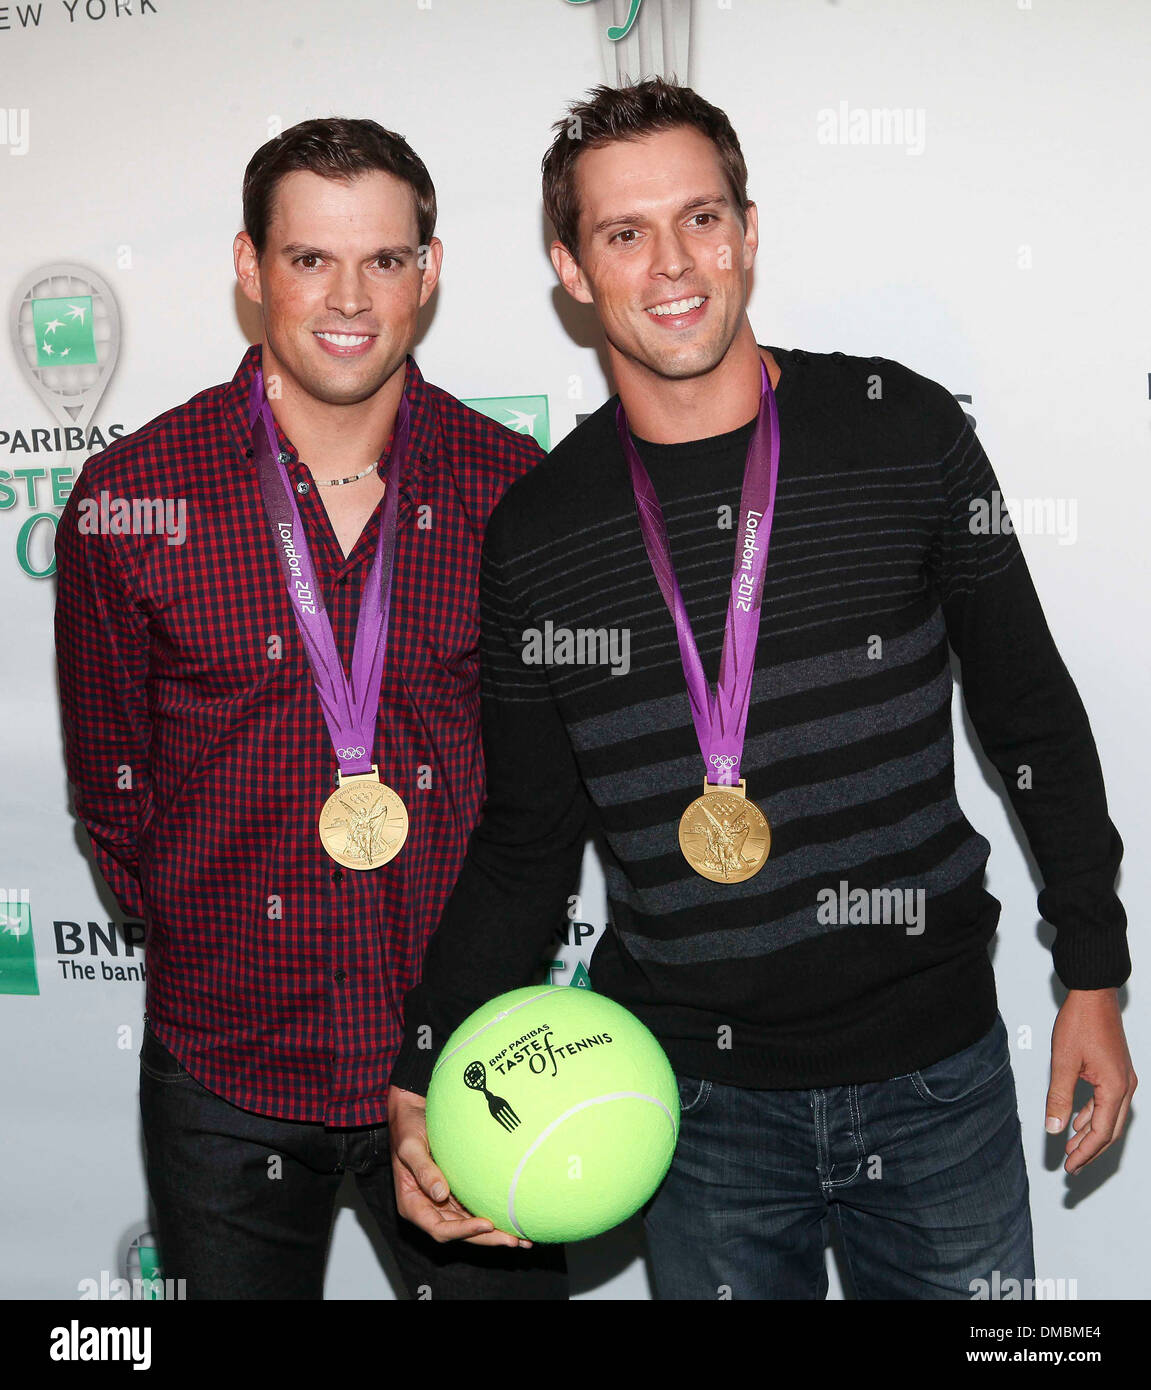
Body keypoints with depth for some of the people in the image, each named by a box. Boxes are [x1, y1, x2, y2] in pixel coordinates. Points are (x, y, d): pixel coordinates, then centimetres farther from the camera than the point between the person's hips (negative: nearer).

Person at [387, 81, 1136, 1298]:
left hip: (936, 1069, 0)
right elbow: (524, 843, 3)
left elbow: (1032, 715, 3)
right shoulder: (534, 532, -4)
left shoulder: (905, 430, -5)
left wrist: (1093, 977, 4)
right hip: (698, 1096, 0)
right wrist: (423, 1085, -7)